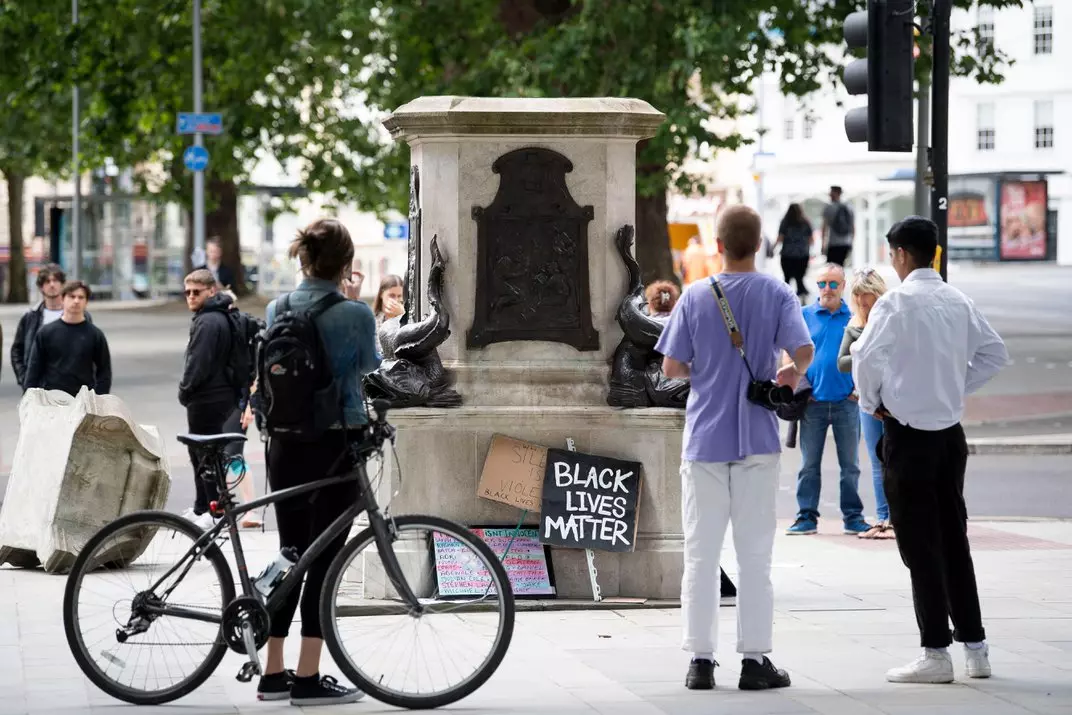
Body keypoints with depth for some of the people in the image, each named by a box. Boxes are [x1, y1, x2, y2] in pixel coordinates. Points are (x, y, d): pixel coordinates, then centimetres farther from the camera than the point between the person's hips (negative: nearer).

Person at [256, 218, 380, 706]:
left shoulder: (277, 309, 2)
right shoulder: (355, 314, -12)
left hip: (287, 442, 5)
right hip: (337, 444, -5)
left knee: (290, 553, 13)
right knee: (325, 557, 0)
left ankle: (273, 673, 16)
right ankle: (308, 678, -1)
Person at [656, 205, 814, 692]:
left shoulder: (695, 297, -2)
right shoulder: (777, 294, -4)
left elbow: (672, 367, -3)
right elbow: (803, 349, -15)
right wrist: (792, 374, 7)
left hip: (704, 441, 0)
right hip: (756, 441, 0)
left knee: (700, 554, 6)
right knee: (755, 555, 5)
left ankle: (701, 660, 5)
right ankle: (754, 660, 4)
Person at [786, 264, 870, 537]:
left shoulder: (854, 317, 5)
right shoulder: (804, 316, 5)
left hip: (846, 402, 0)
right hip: (813, 402, 0)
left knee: (850, 465, 5)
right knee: (809, 465, 2)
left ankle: (853, 517, 11)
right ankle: (807, 517, 7)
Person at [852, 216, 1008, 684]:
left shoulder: (896, 302, -14)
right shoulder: (958, 303, 6)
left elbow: (866, 356, -22)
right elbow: (994, 354, 11)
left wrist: (872, 402, -5)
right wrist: (956, 386, 13)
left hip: (907, 434, -6)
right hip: (950, 431, 6)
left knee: (919, 545, -1)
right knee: (953, 540, 13)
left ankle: (936, 653, -1)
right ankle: (975, 646, 16)